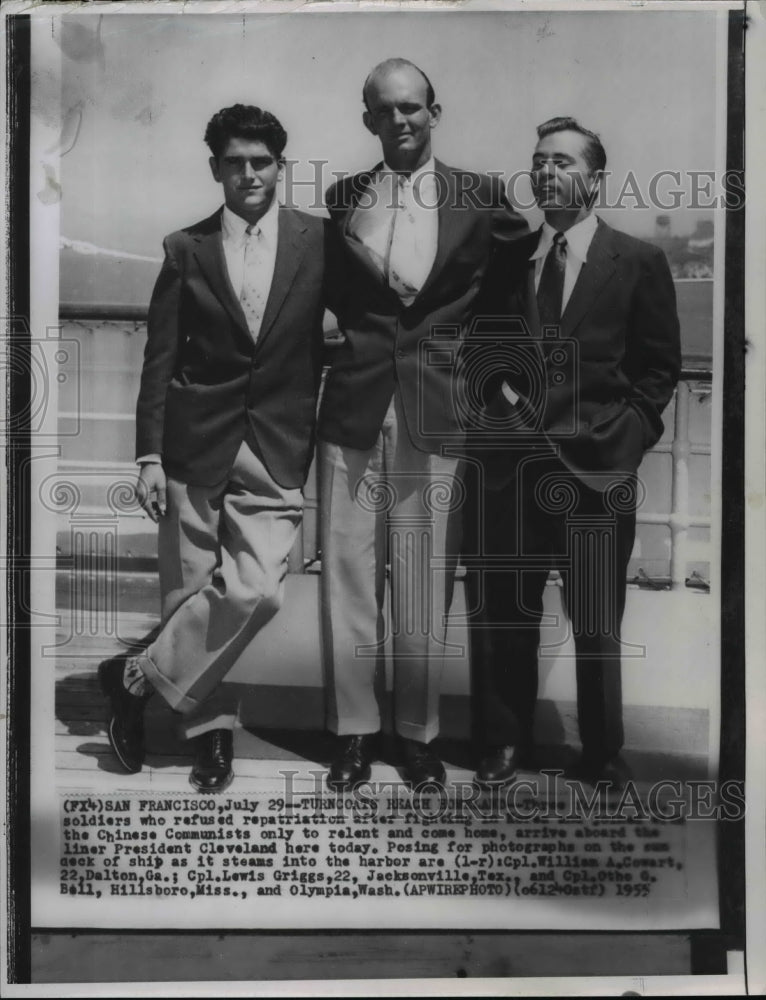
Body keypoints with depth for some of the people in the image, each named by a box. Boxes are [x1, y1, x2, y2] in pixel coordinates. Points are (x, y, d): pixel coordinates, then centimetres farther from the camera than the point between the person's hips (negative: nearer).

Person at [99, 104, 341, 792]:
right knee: (190, 594, 5)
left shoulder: (318, 239, 3)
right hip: (196, 444, 1)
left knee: (257, 590, -14)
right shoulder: (187, 249, 5)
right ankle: (212, 728, 23)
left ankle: (138, 677, 6)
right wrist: (149, 456, -2)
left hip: (276, 450, 0)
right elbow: (160, 360, 3)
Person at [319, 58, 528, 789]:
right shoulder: (341, 198, 11)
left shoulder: (481, 197, 7)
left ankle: (418, 731, 21)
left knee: (425, 584, 5)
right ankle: (354, 728, 19)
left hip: (437, 413, -1)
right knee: (348, 577, 4)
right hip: (352, 410, 1)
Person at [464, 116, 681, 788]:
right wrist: (498, 388, 0)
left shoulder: (639, 262, 3)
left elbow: (659, 366, 3)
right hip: (512, 461, 3)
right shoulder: (506, 260, 11)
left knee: (597, 621, 7)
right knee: (503, 615, 6)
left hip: (599, 465, -2)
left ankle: (603, 753, 25)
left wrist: (626, 434, -7)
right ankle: (506, 745, 23)